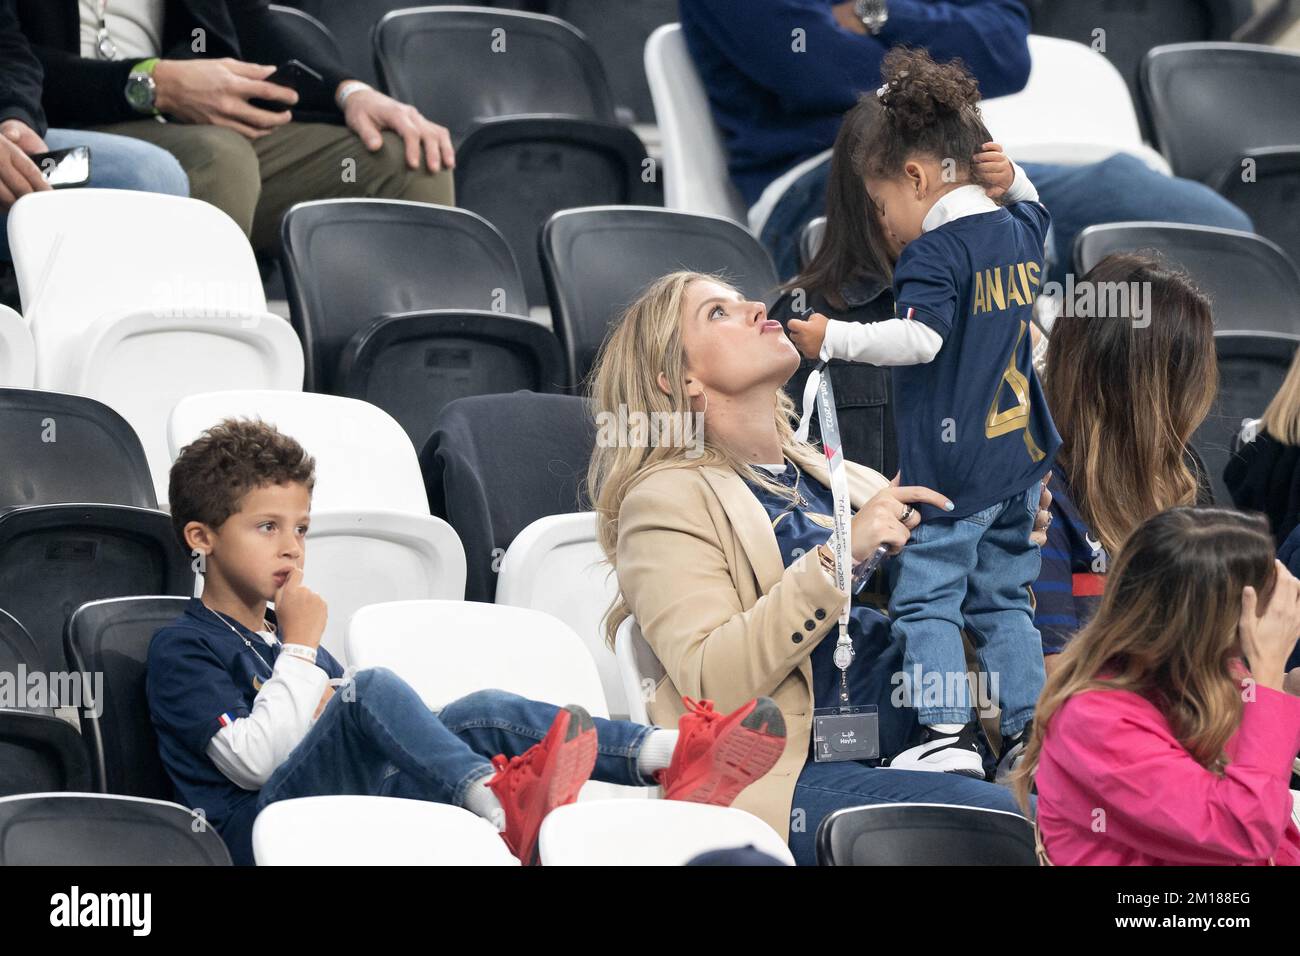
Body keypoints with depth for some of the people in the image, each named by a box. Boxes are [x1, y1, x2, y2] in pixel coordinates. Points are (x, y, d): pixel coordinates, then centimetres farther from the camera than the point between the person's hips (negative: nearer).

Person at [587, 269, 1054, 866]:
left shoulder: (835, 477, 22)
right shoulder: (666, 501, 2)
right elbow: (708, 683, -13)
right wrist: (837, 557, -19)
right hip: (783, 777, -7)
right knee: (1001, 819, -29)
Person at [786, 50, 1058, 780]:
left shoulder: (937, 252, -15)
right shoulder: (1020, 234, 10)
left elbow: (919, 339, -25)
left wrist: (835, 339, -20)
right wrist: (1012, 181, 18)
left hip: (952, 465, -8)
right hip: (1020, 454, 8)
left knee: (926, 595, -4)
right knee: (1005, 596, 14)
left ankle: (950, 733, -11)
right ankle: (1029, 730, 11)